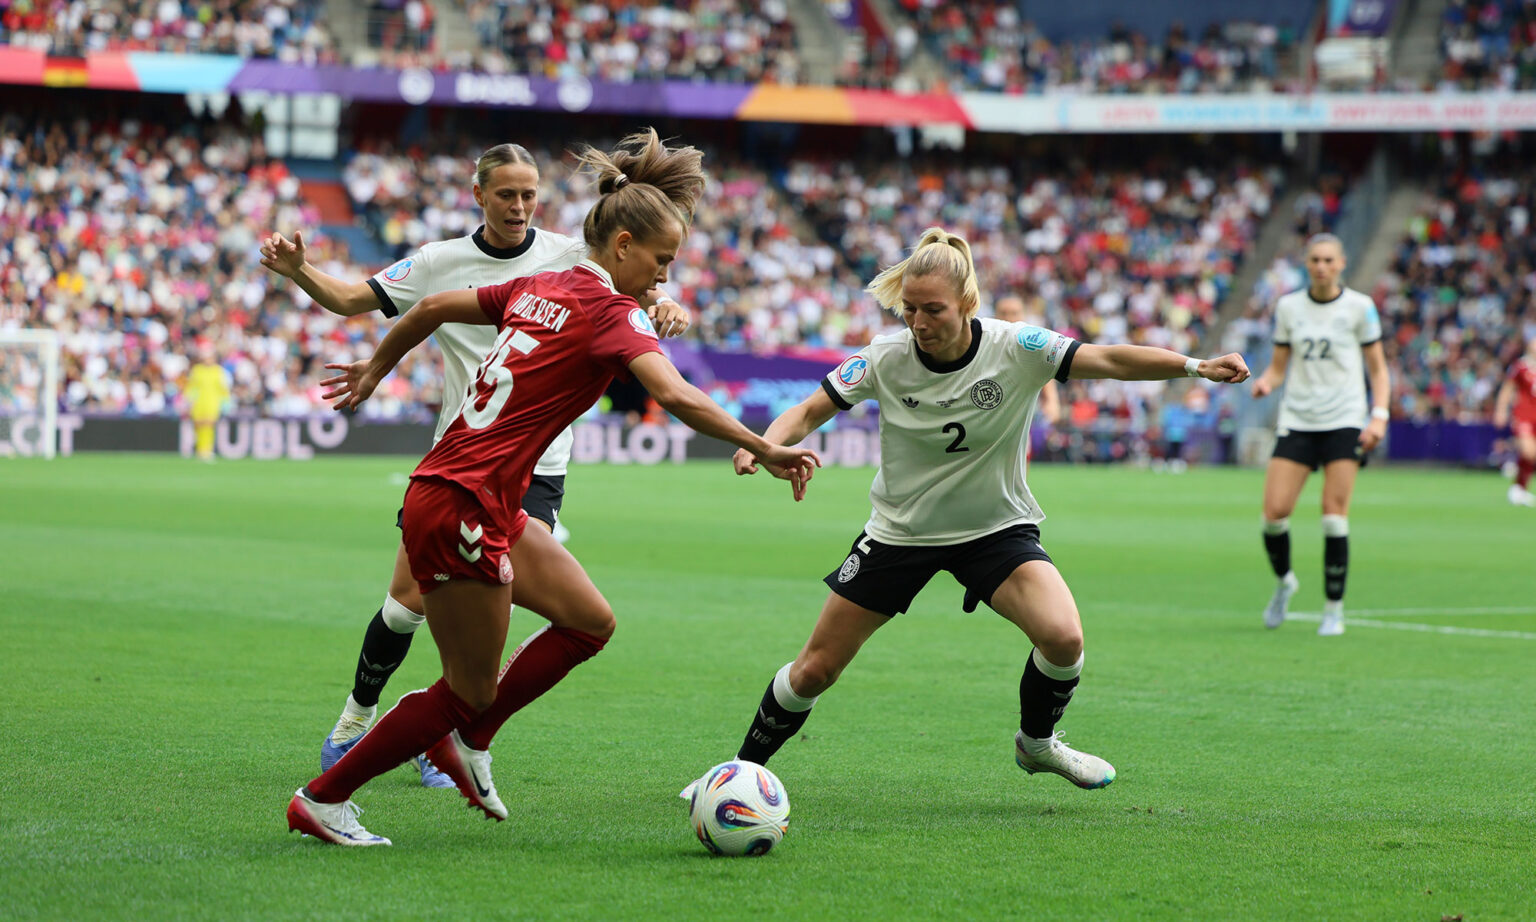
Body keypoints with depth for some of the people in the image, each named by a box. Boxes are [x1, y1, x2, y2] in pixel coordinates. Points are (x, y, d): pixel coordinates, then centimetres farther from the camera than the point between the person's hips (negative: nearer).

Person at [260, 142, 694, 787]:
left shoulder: (569, 257, -2)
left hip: (535, 468, -1)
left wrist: (667, 309, -32)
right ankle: (357, 718, 22)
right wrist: (298, 270, -15)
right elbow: (350, 299, 4)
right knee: (409, 601, 1)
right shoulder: (441, 262, 2)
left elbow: (643, 297, -8)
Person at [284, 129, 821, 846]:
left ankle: (465, 740, 20)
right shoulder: (609, 311, -13)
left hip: (492, 509, 9)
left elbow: (433, 307, 20)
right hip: (461, 510, -9)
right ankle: (321, 799, 12)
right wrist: (766, 451, -28)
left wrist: (373, 370, 34)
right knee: (472, 692, 3)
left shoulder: (540, 288, 11)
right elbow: (675, 396, -28)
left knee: (590, 622, 14)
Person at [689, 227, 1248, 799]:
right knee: (814, 671, 1)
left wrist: (1197, 366, -40)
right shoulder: (885, 358, -15)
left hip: (997, 529, -1)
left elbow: (1110, 360, -26)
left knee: (1062, 637, -25)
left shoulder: (1016, 349, -19)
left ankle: (1036, 742, 6)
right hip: (900, 531, 1)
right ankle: (744, 769, 26)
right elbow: (810, 412, -8)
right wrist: (763, 447, -29)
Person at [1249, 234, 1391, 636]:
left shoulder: (1359, 307, 1)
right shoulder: (1288, 306, 8)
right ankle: (1284, 580, 21)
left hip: (1344, 422, -2)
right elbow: (1279, 365, 13)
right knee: (1274, 513, -9)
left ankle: (1334, 609, 3)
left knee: (1334, 515, -10)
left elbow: (1378, 368, 6)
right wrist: (1266, 381, -10)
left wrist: (1379, 415, -8)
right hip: (1297, 420, 2)